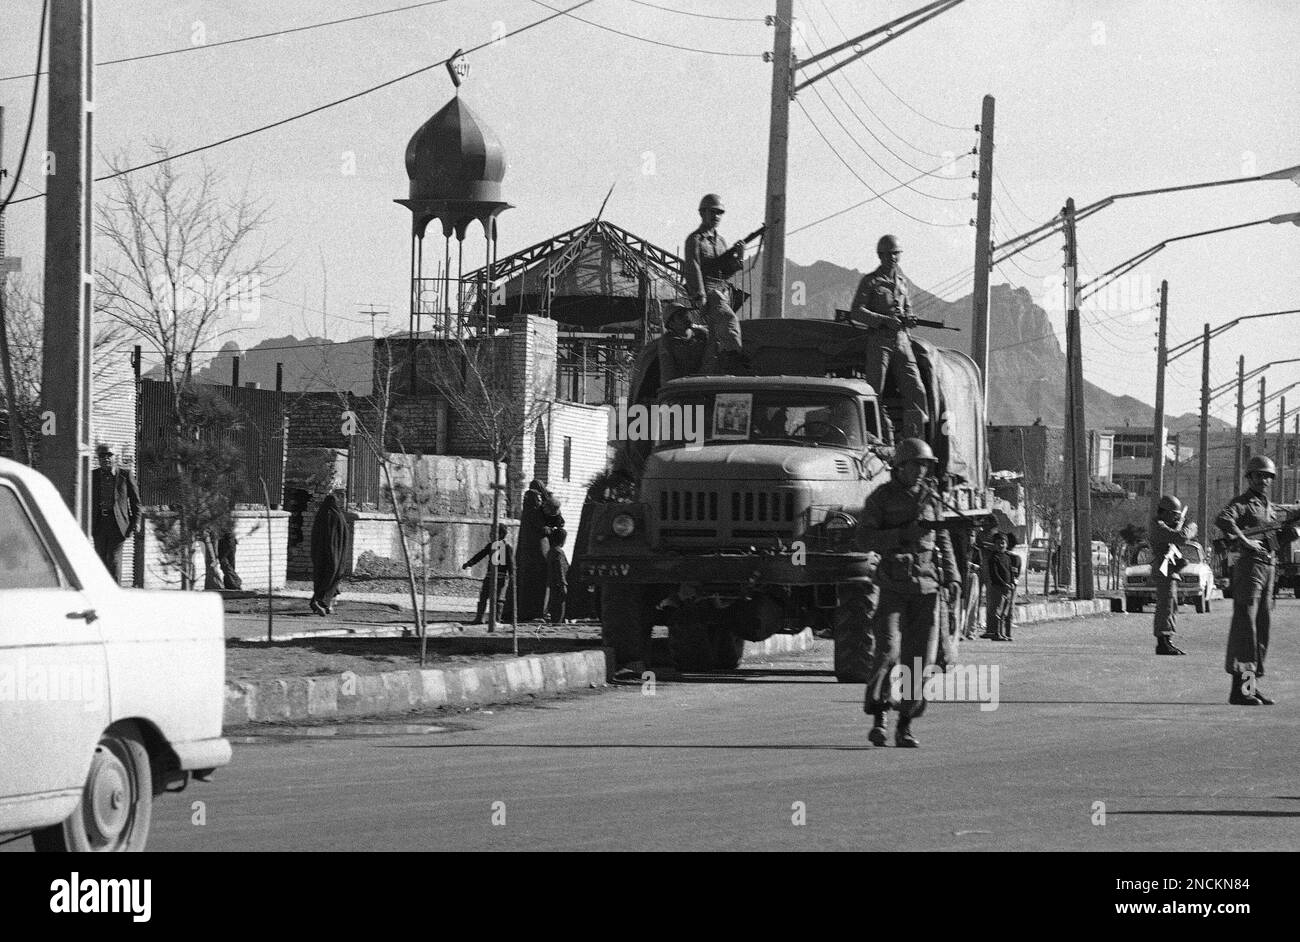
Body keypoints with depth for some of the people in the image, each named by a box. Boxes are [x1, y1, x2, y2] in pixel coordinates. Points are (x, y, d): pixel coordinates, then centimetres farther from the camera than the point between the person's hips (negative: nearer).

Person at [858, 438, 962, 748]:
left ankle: (905, 725, 6)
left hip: (926, 585, 4)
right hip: (893, 585, -4)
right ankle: (878, 719, -7)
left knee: (919, 658, -1)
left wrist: (952, 579, 5)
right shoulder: (882, 497, 1)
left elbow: (943, 543, 17)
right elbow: (864, 540, -5)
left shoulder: (931, 499, 14)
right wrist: (903, 535, -16)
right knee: (887, 651, -14)